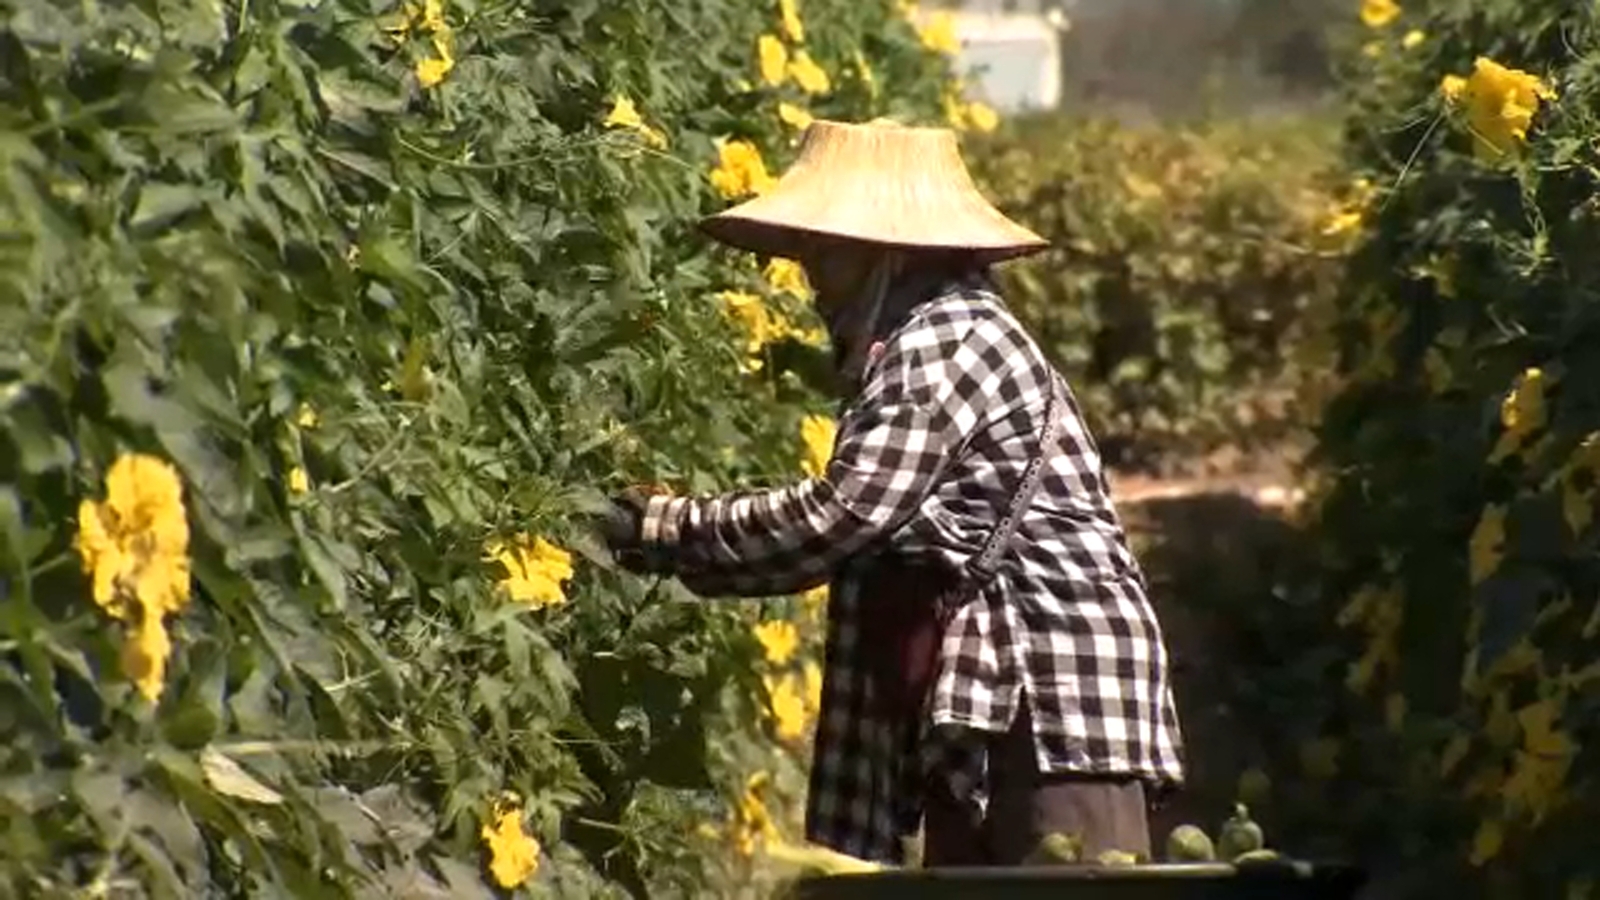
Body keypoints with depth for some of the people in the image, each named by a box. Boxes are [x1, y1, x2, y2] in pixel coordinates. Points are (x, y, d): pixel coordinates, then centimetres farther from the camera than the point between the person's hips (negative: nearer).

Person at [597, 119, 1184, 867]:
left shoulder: (940, 342, -11)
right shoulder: (927, 339, 22)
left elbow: (838, 515, -17)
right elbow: (871, 529, 16)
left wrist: (670, 531, -7)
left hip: (1059, 687, -11)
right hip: (995, 693, 11)